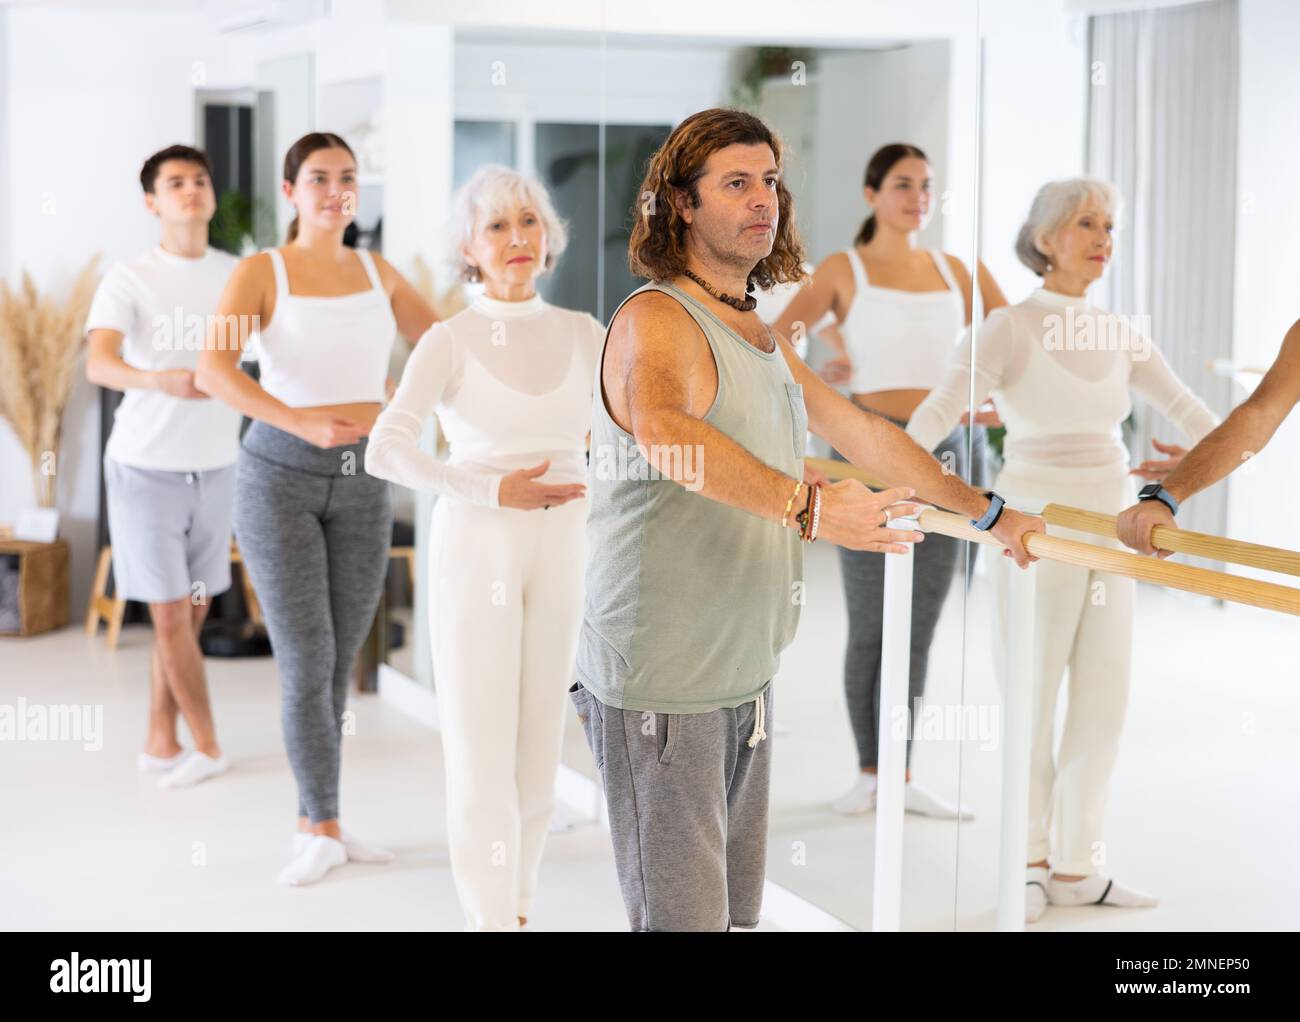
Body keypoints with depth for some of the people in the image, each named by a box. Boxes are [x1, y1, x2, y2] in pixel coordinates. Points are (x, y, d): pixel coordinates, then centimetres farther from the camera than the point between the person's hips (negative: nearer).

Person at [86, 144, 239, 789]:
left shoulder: (239, 276, 4)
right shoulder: (127, 280, -11)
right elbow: (99, 365, -25)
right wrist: (161, 380, -46)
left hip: (215, 467, 4)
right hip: (145, 468, -4)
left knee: (190, 613, 10)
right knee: (171, 615, -3)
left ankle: (159, 743, 22)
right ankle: (207, 746, 12)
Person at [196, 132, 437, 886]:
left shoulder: (377, 271, 8)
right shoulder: (259, 272, -7)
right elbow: (214, 372, -22)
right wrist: (301, 422, -37)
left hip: (361, 484, 5)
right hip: (279, 477, -4)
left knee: (338, 664, 8)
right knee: (307, 661, -10)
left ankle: (313, 824, 18)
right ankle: (326, 830, -1)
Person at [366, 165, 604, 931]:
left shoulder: (583, 334, 6)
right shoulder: (450, 341, -6)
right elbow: (387, 450, -18)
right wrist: (491, 492, -21)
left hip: (561, 552, 4)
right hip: (475, 548, -4)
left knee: (540, 732, 9)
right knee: (481, 733, -3)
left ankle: (516, 902, 23)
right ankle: (492, 914, 4)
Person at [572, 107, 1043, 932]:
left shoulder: (760, 334, 16)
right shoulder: (657, 320, -15)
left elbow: (862, 432, 28)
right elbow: (662, 430, -38)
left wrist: (990, 513, 33)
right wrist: (807, 506, -49)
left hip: (744, 674, 9)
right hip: (661, 685, -9)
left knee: (737, 910, 14)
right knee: (685, 917, -7)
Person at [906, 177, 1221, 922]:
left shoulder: (1120, 334, 8)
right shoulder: (1011, 328, -10)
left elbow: (1182, 405, 12)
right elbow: (942, 407, -22)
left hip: (1110, 525, 6)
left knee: (1105, 697, 6)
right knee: (1034, 698, 1)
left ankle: (1079, 867, 16)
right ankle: (1031, 866, 14)